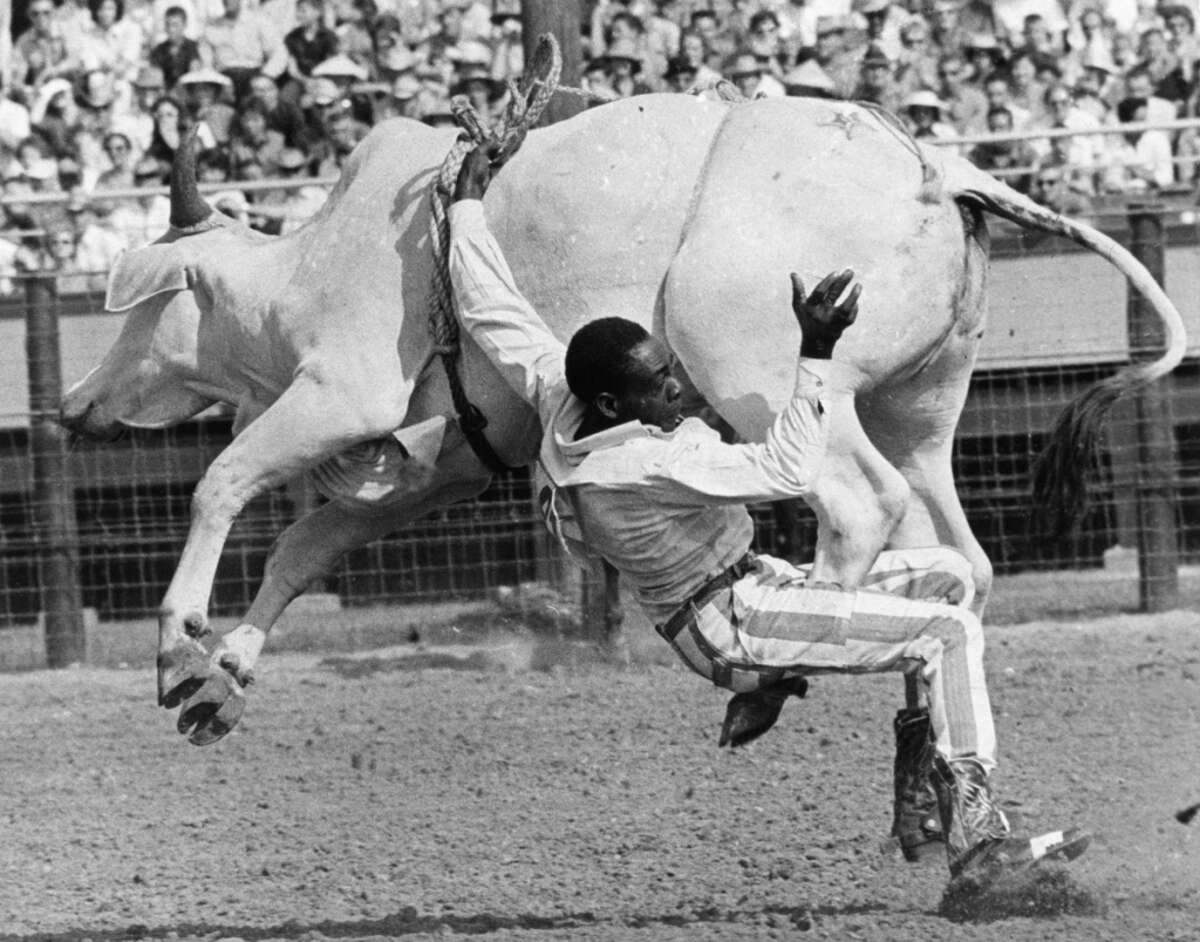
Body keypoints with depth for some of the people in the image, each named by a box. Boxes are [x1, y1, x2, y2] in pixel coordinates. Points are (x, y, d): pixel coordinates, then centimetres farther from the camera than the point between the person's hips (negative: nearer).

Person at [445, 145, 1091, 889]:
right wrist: (817, 356, -35)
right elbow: (787, 468, -36)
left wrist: (468, 206, 15)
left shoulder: (559, 402, -8)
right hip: (735, 629, -10)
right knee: (953, 630, -16)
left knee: (948, 575, 12)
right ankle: (974, 833, -17)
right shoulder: (650, 464, -32)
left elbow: (491, 311, 5)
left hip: (745, 584, 10)